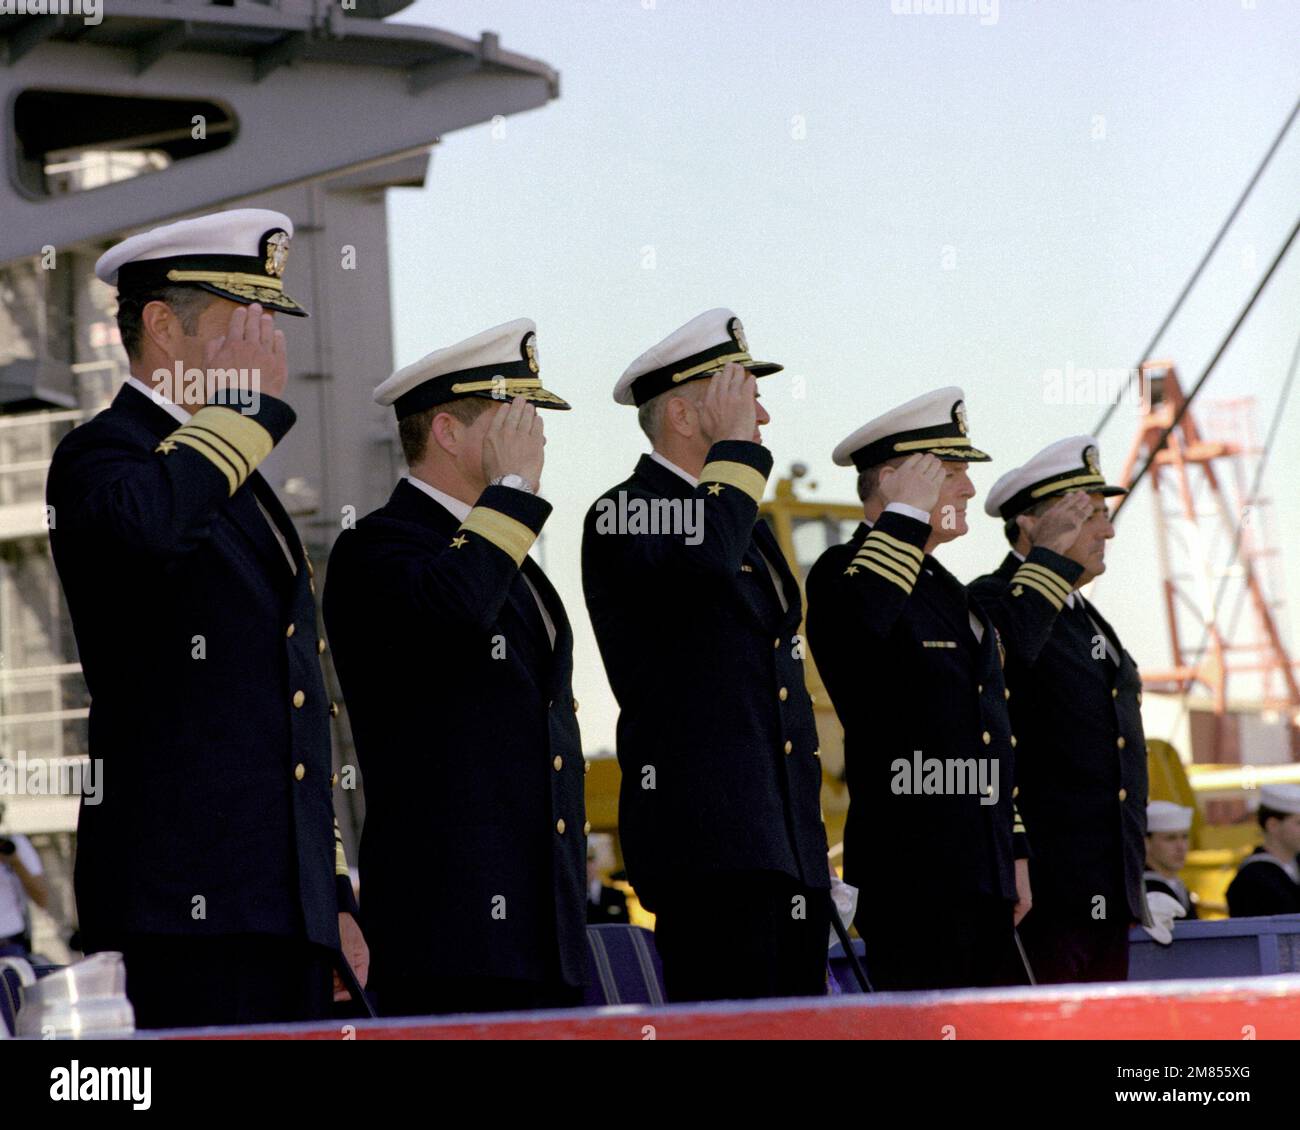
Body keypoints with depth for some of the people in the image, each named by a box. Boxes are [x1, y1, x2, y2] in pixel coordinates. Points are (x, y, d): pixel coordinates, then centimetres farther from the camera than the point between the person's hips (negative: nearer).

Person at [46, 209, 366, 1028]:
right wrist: (250, 403, -15)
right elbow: (149, 523, -31)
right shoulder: (103, 457, -3)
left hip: (287, 902, 9)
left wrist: (334, 900, 22)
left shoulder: (242, 483, 24)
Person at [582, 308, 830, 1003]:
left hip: (790, 846, 9)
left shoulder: (747, 522, 24)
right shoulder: (624, 515, -4)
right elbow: (701, 555, -29)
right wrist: (734, 448, -12)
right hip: (705, 836, -9)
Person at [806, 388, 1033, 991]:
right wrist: (906, 513, -20)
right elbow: (854, 622, -32)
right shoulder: (847, 572, -5)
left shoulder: (948, 591, 22)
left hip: (983, 878, 9)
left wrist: (1014, 855, 22)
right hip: (912, 872, -9)